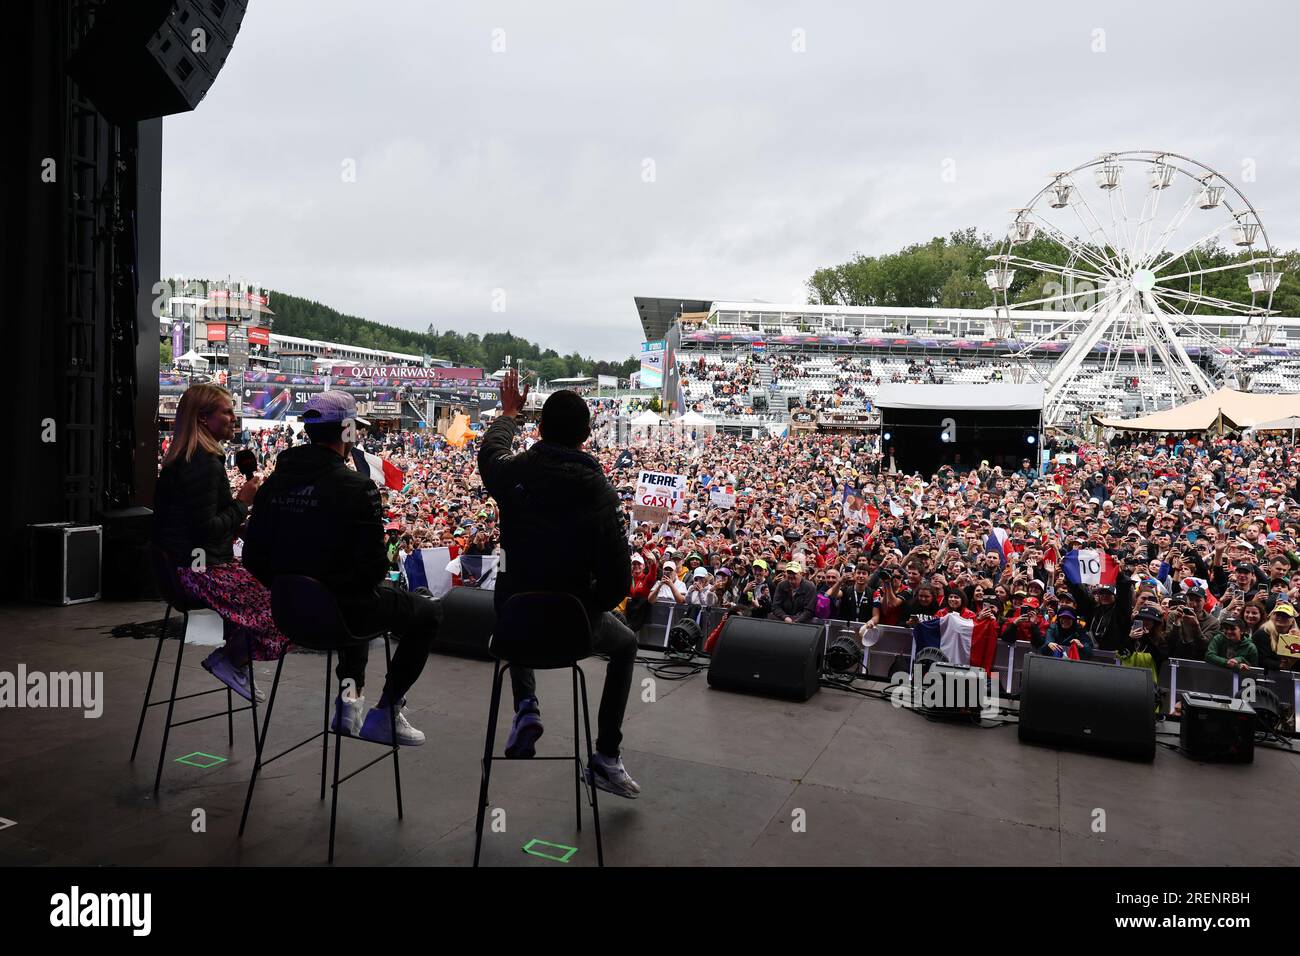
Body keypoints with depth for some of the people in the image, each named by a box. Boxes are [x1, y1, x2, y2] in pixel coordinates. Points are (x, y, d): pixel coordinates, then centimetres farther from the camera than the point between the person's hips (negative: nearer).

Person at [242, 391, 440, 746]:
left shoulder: (275, 482, 2)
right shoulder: (356, 486, -19)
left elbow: (253, 557, 6)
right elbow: (373, 565, -19)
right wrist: (376, 579, 3)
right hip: (340, 609, -7)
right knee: (429, 612, 14)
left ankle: (351, 693, 29)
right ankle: (386, 713, 14)